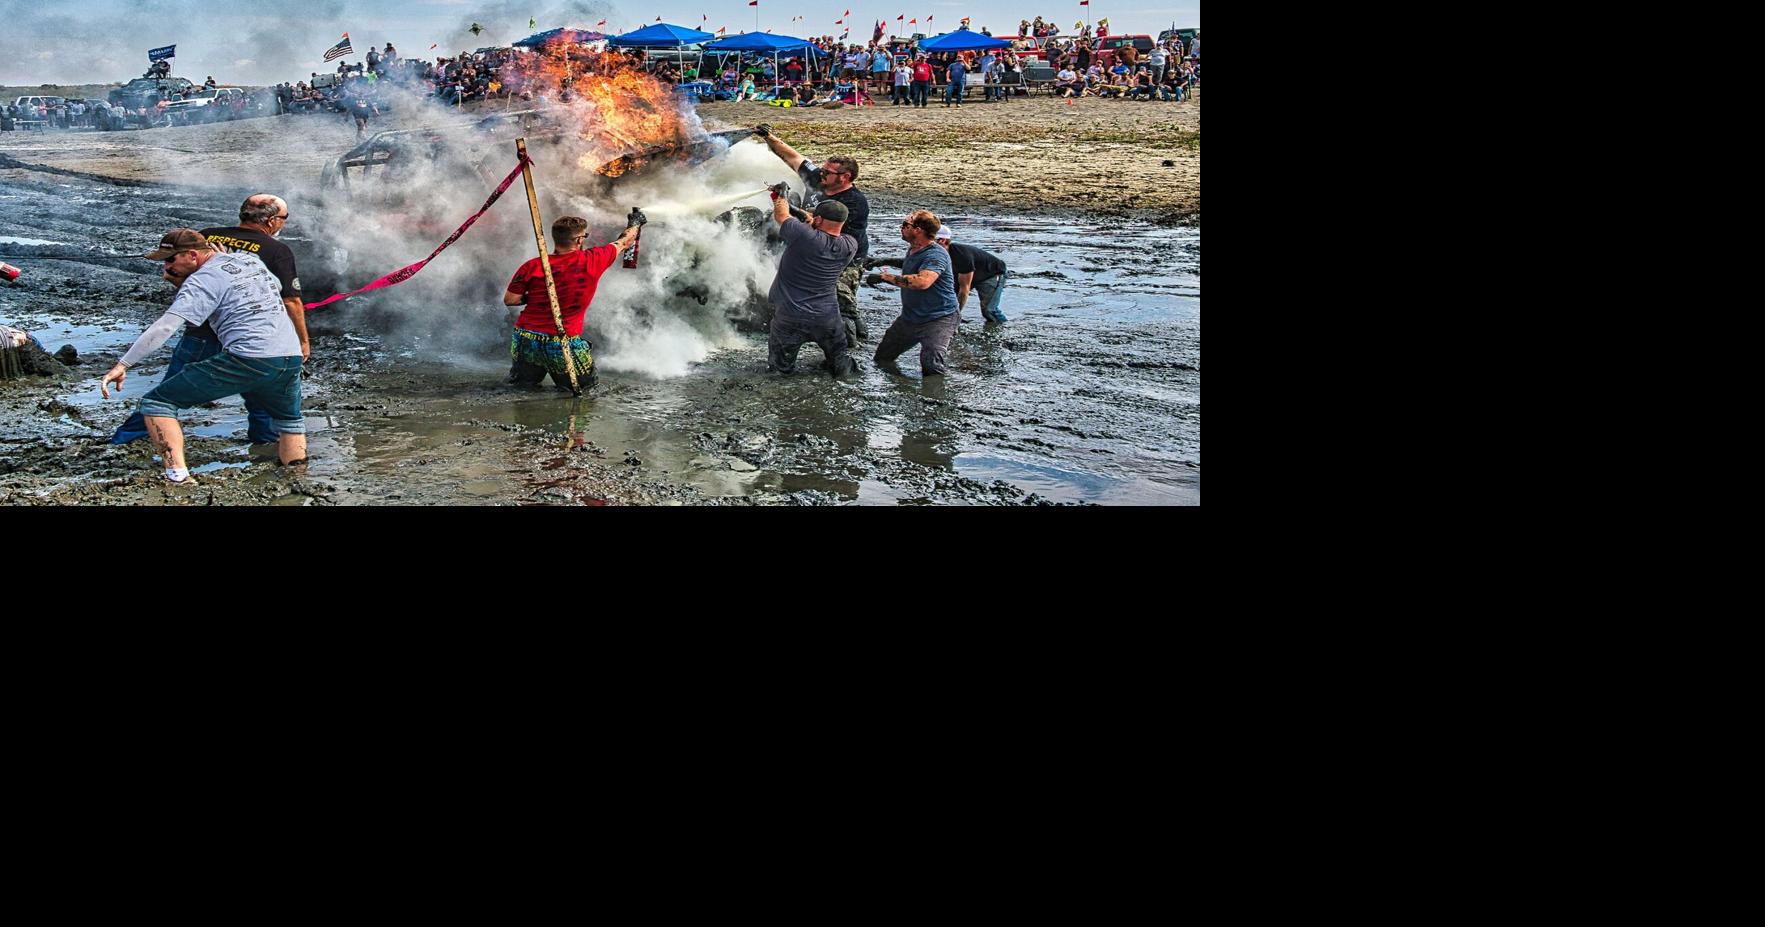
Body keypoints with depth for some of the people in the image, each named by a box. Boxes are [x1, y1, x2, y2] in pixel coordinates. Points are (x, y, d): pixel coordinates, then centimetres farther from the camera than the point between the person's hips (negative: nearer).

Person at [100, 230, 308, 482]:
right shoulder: (251, 260, 19)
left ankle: (177, 474, -12)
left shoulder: (203, 279, -2)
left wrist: (123, 364, -14)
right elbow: (277, 287, 40)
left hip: (247, 359, -7)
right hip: (291, 359, 7)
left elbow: (165, 326, -12)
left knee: (156, 402, 1)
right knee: (290, 421, 33)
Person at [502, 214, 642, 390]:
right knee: (587, 384, 18)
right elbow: (624, 242, 11)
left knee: (523, 382, 27)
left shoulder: (532, 266, -6)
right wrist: (636, 222, 31)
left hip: (526, 341, 3)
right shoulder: (592, 261, -7)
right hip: (564, 346, -3)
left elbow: (509, 300, -1)